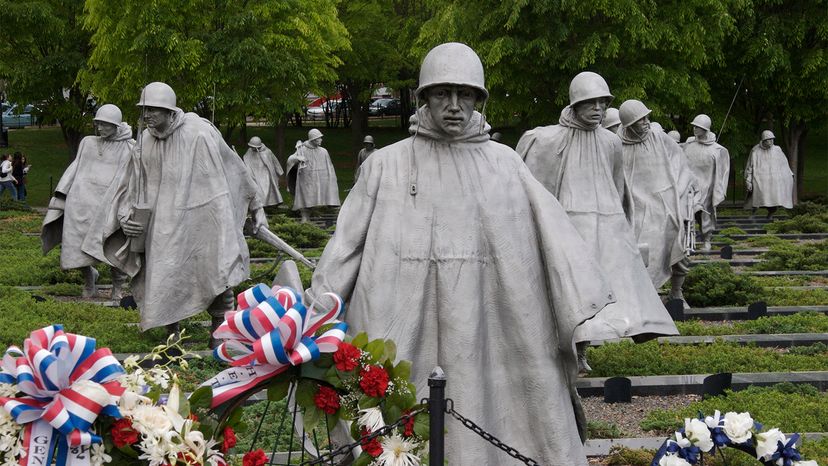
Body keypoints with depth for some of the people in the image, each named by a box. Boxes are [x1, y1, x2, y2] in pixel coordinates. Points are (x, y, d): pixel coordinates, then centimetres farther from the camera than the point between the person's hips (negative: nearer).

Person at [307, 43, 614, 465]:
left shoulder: (503, 163, 6)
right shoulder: (386, 165, 4)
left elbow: (550, 233, 2)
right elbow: (347, 245, 4)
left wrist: (586, 310, -5)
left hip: (482, 329, 1)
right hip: (403, 335, -1)